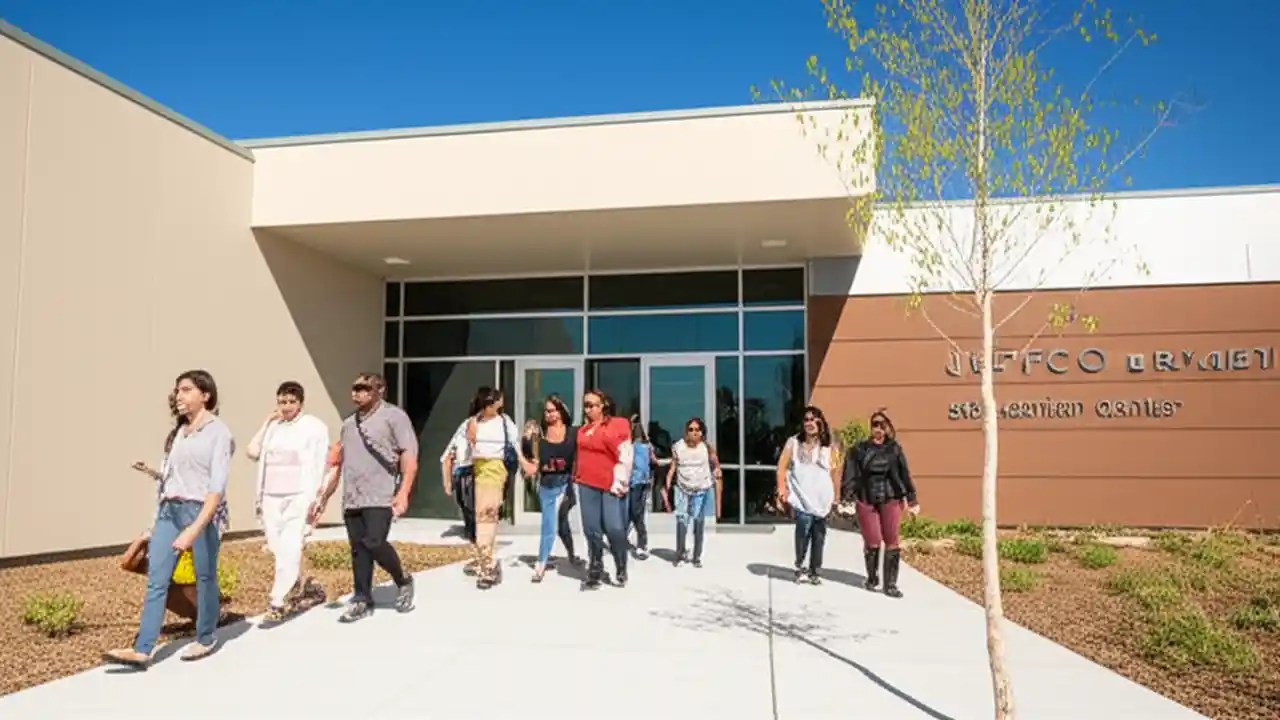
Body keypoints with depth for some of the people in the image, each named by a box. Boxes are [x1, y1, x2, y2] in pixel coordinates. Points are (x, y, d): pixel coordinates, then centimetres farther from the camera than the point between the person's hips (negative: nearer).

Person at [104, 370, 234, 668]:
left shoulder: (218, 431, -8)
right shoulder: (179, 431, 14)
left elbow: (217, 486, -17)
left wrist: (195, 529, -24)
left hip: (200, 511, -6)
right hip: (168, 510, 6)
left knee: (205, 578, 8)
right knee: (156, 580, -1)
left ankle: (206, 639, 24)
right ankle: (142, 649, -1)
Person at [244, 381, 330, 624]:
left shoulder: (314, 426, -1)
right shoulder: (272, 426, 13)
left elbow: (319, 466, -4)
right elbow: (252, 452, 3)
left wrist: (313, 499, -11)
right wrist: (268, 421, 5)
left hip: (298, 497, -5)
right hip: (271, 497, 5)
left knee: (289, 550, -10)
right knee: (278, 548, 8)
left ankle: (277, 604, -5)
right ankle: (304, 584, 29)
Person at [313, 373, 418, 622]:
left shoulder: (393, 416, -3)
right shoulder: (349, 423, 17)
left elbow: (410, 457, -10)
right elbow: (339, 464, 22)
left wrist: (403, 493, -21)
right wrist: (324, 497, 19)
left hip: (380, 497, -6)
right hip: (351, 499, 6)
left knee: (374, 543, -16)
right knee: (358, 550, 7)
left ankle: (403, 583, 8)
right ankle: (362, 600, 16)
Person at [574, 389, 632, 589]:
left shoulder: (619, 424, -1)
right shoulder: (583, 429, 14)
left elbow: (625, 456, -5)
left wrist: (620, 482, -9)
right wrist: (576, 476, 16)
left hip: (611, 485, -4)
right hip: (587, 485, 4)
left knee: (614, 528, -8)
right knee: (591, 530, 5)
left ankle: (621, 570, 13)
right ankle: (595, 573, 15)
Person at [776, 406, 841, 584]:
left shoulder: (828, 446, 6)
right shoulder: (793, 443, 5)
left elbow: (835, 471, 9)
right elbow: (782, 466, 3)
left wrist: (836, 497, 7)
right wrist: (782, 489, -7)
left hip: (822, 498, 2)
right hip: (802, 497, -2)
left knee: (818, 535, 5)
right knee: (804, 527, -19)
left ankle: (815, 571, 18)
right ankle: (800, 566, -2)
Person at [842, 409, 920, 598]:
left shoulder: (894, 449, 7)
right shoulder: (859, 450, 3)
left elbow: (904, 475, 9)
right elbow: (850, 475, 0)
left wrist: (911, 499, 7)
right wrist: (847, 497, -10)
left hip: (890, 500, 1)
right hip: (866, 501, -1)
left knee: (891, 542, -2)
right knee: (872, 543, -1)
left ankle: (890, 584, 6)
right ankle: (872, 578, 24)